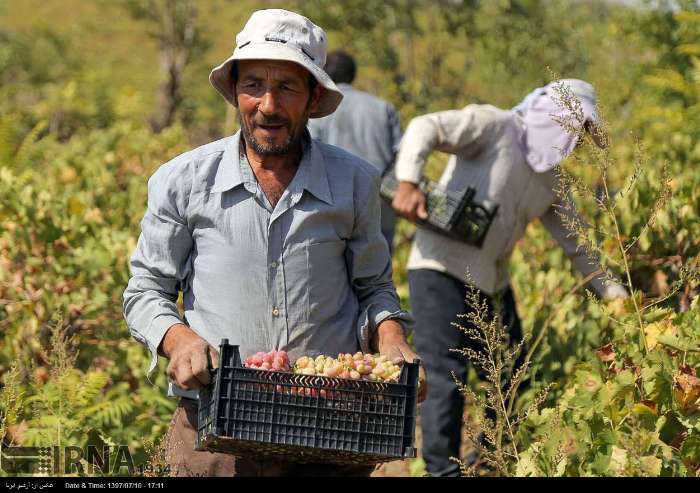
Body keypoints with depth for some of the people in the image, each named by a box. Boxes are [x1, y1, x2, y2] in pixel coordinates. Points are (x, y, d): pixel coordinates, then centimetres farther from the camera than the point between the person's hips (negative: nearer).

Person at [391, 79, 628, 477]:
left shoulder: (552, 179, 16)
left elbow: (576, 240, 22)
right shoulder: (495, 126, -7)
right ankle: (443, 470, -2)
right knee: (447, 378, -10)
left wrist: (613, 292, 17)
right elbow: (426, 129, -17)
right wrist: (409, 183, -31)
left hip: (493, 283, 8)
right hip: (443, 270, -8)